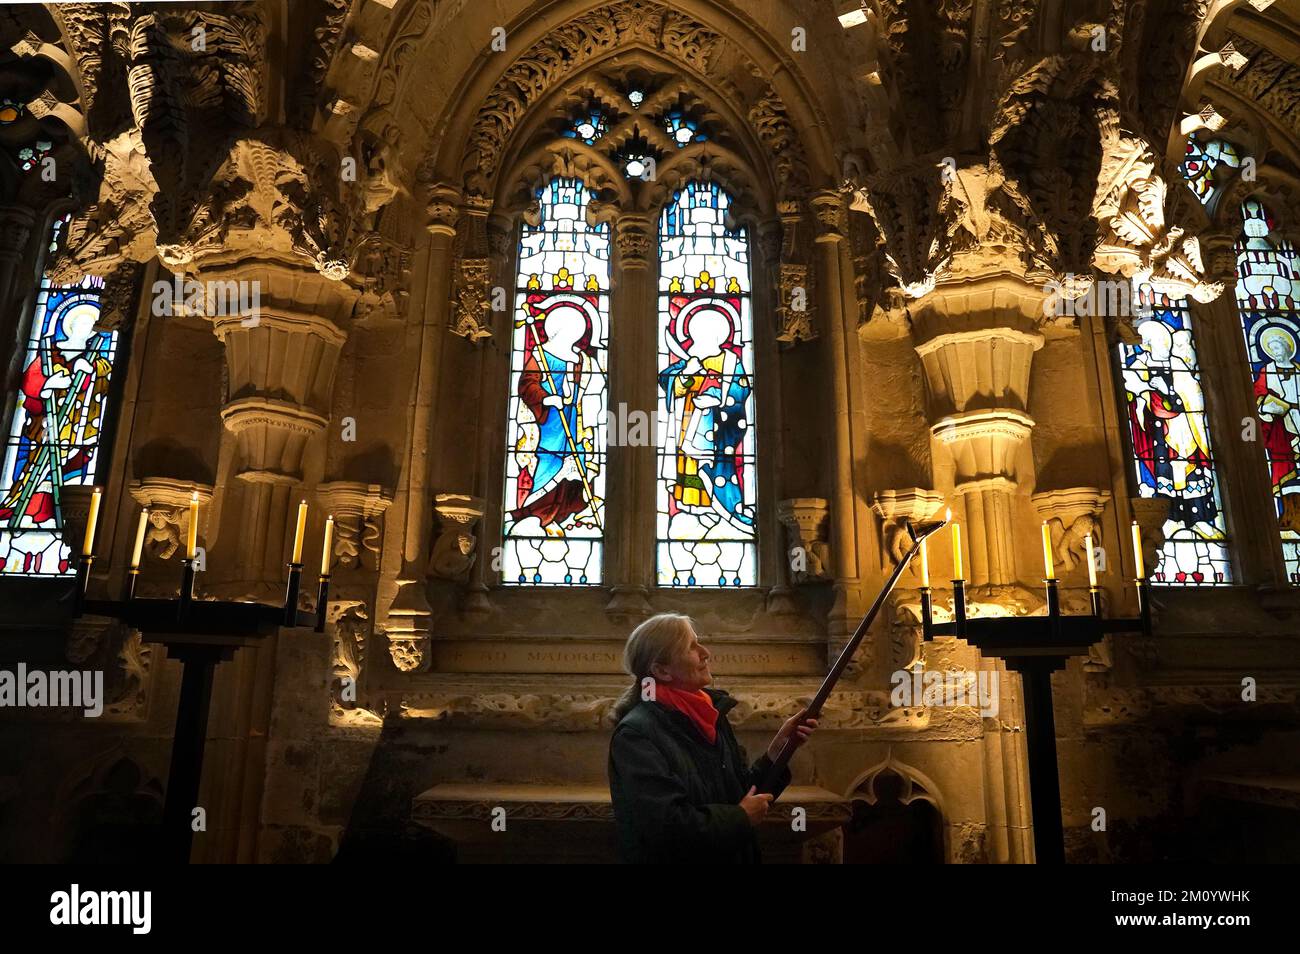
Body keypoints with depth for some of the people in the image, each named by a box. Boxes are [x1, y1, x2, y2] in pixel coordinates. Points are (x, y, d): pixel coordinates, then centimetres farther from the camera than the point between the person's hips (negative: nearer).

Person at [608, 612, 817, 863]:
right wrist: (741, 817, -18)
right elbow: (665, 827, -29)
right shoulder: (637, 734, -23)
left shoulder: (708, 713, 1)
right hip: (679, 856, -7)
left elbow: (743, 792, 5)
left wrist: (780, 744, -7)